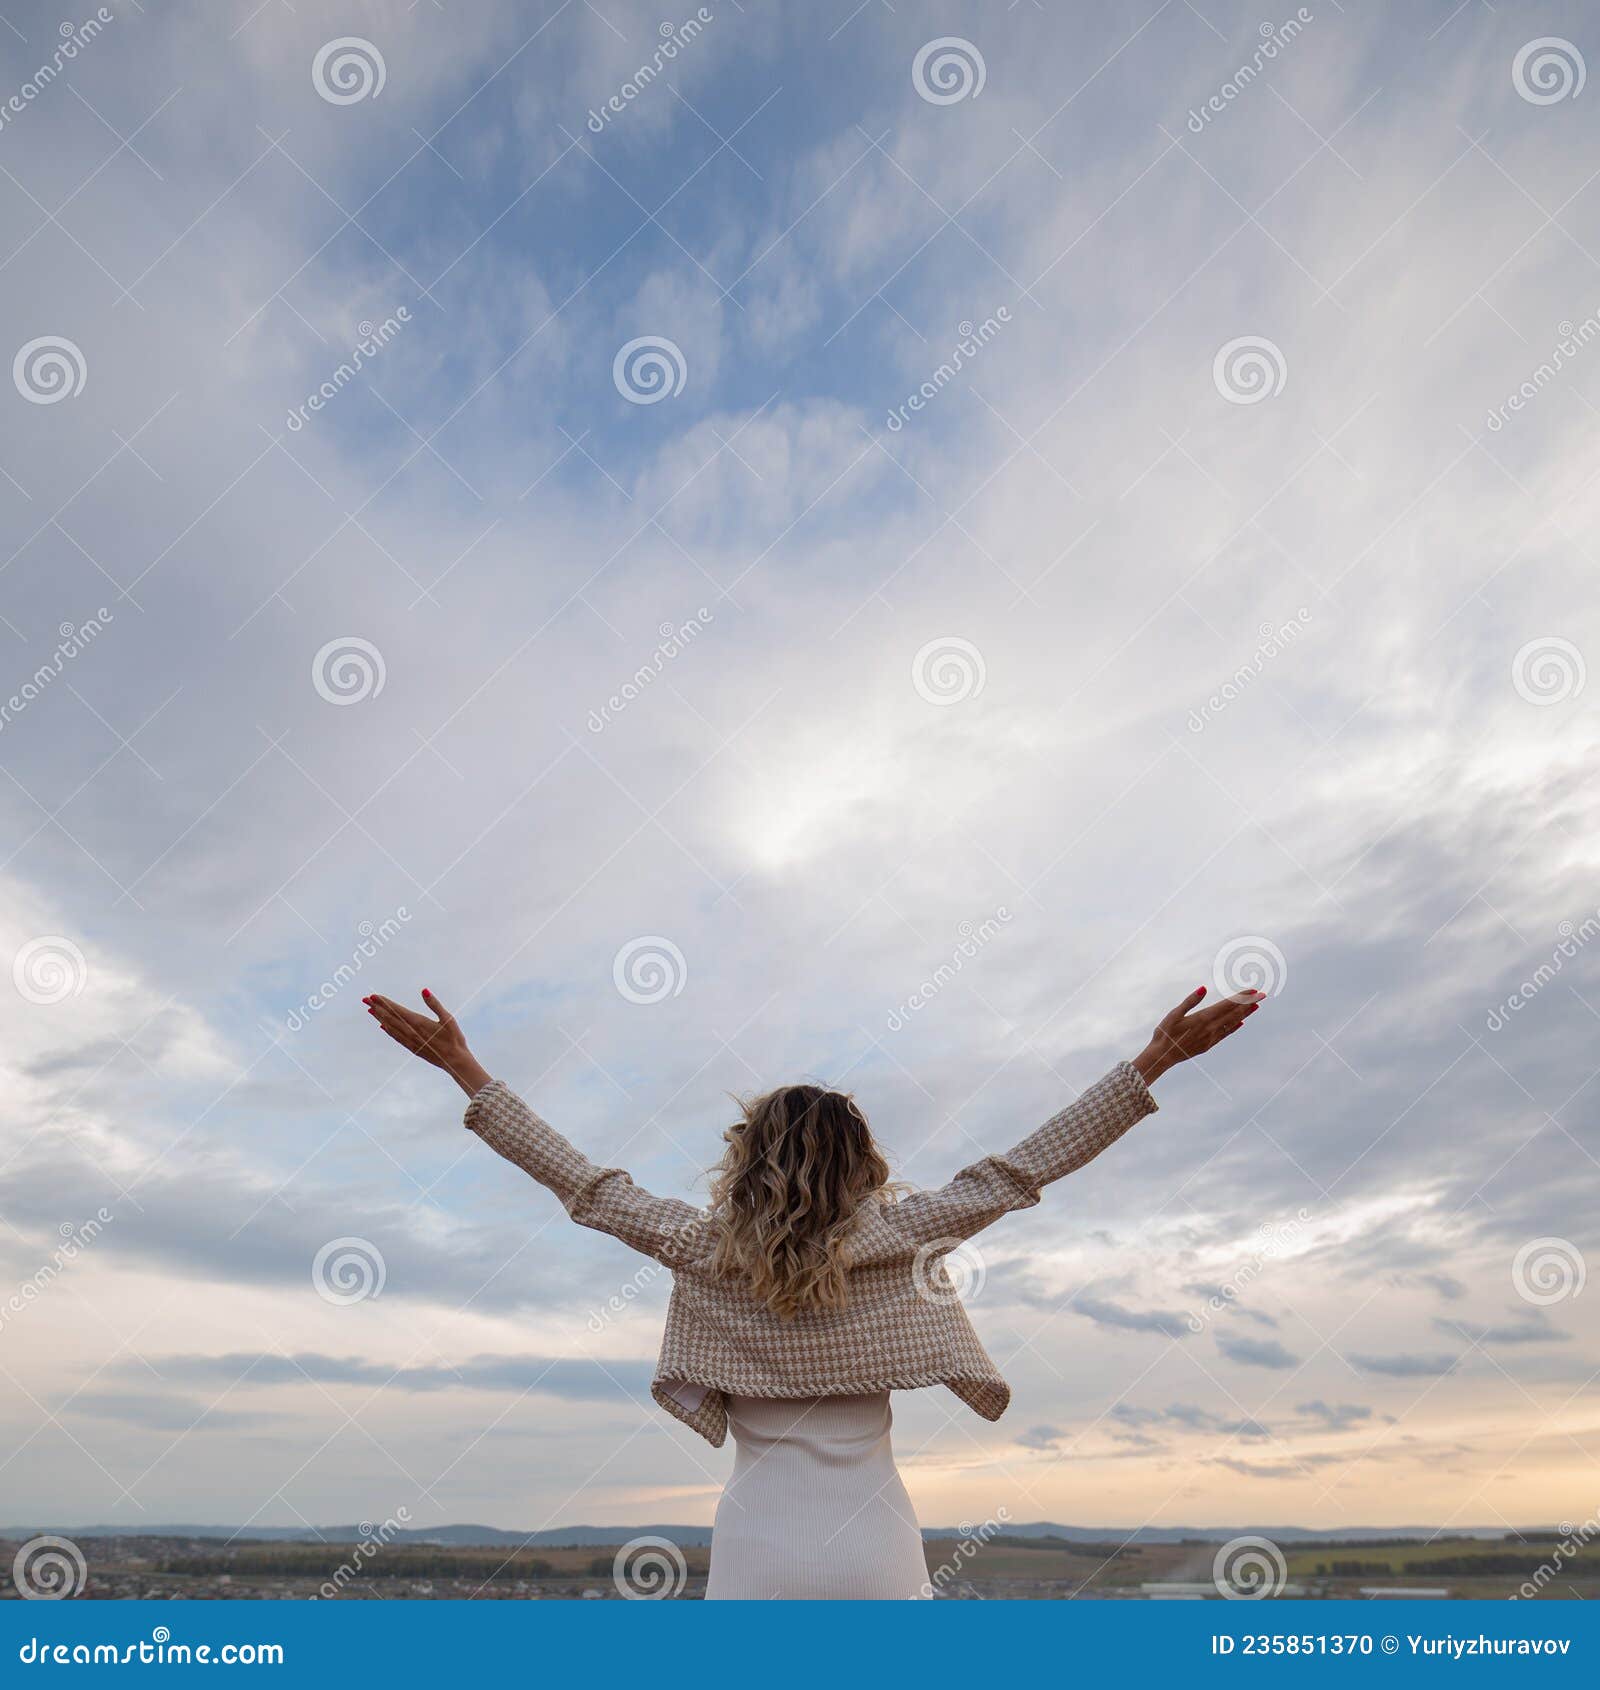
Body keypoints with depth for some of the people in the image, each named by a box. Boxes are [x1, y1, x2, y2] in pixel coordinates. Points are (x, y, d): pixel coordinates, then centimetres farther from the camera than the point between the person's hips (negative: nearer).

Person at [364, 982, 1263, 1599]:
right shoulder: (895, 1242, -3)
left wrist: (469, 1070, 7)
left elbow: (588, 1185, 1)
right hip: (876, 1549, 0)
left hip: (758, 1555, 0)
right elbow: (1020, 1171, -2)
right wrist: (1152, 1063, 2)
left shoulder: (707, 1252, -2)